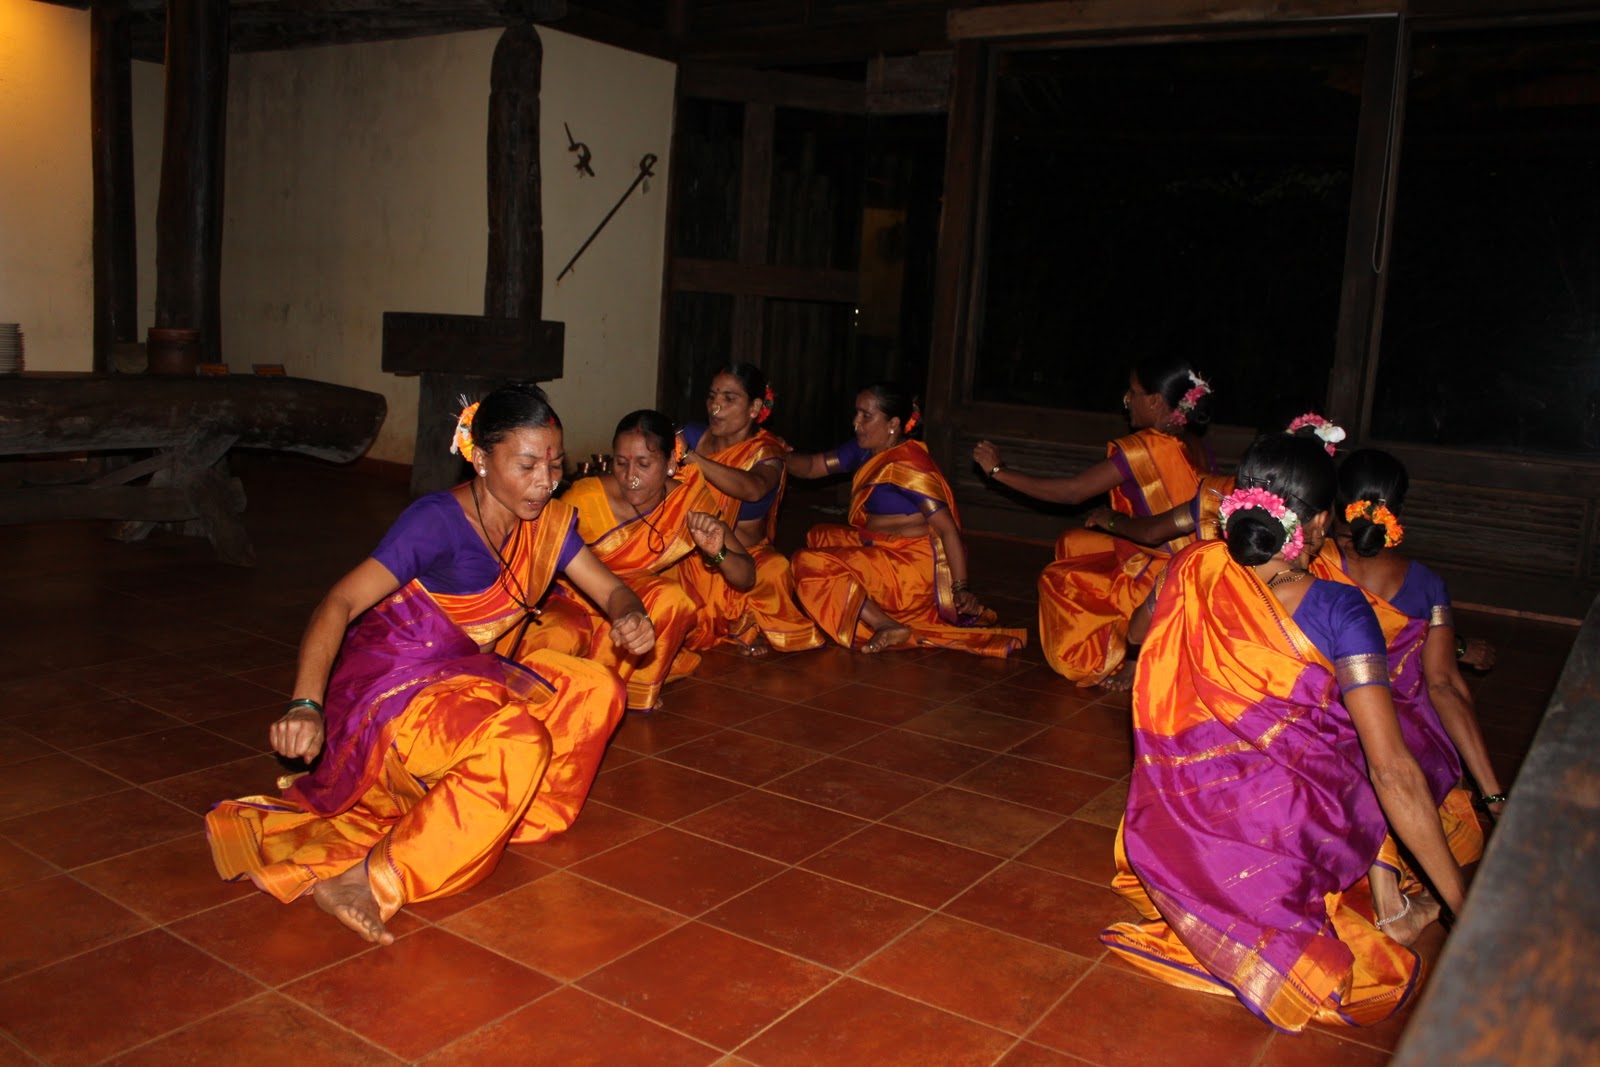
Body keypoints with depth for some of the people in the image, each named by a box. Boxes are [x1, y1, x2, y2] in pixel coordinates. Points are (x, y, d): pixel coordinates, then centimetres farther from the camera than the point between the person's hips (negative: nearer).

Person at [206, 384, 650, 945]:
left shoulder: (546, 522, 1)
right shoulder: (439, 521, -20)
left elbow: (611, 589, 5)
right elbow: (341, 602, -28)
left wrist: (631, 617, -21)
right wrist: (306, 704, -43)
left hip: (467, 680, 8)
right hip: (394, 691, -8)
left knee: (596, 688, -6)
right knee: (518, 743, -33)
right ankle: (365, 882, -32)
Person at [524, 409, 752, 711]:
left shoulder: (690, 500, -14)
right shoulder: (584, 499, -22)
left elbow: (747, 578, -13)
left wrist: (716, 552, -34)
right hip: (573, 602, -2)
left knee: (671, 598, -30)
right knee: (556, 640, -35)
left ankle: (636, 688, -7)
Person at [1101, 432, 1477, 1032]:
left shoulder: (1191, 570, -5)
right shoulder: (1337, 611, -15)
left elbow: (1140, 634, 19)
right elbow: (1393, 771, -15)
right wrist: (1461, 901, -8)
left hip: (1167, 841, 4)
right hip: (1284, 842, -4)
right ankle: (1383, 901, 14)